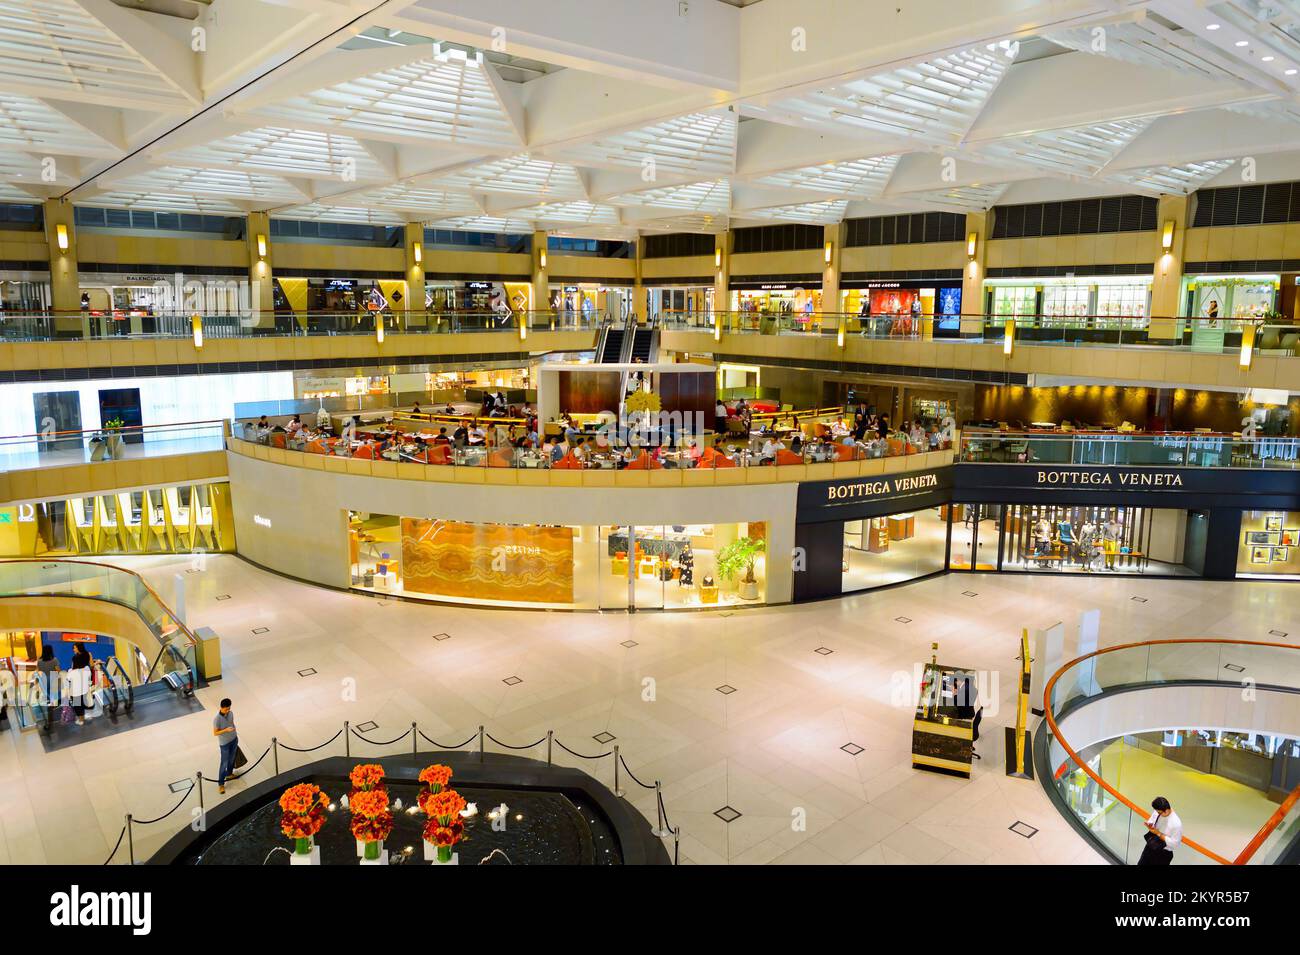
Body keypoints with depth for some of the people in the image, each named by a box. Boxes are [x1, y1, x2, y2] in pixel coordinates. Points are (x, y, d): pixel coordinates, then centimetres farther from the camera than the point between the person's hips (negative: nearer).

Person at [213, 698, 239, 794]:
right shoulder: (216, 718, -28)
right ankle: (221, 784, 15)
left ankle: (229, 773, 48)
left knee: (232, 759, 24)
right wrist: (226, 730, -36)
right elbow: (215, 733, -22)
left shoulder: (231, 713, -9)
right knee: (224, 763, 1)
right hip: (224, 743, -6)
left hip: (234, 739, 6)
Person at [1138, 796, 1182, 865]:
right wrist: (1150, 826, -14)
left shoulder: (1176, 823, -29)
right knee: (1141, 863, 21)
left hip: (1163, 854, -6)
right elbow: (1150, 821, 9)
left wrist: (1158, 833, -25)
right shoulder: (1157, 812, -11)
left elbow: (1174, 844, -23)